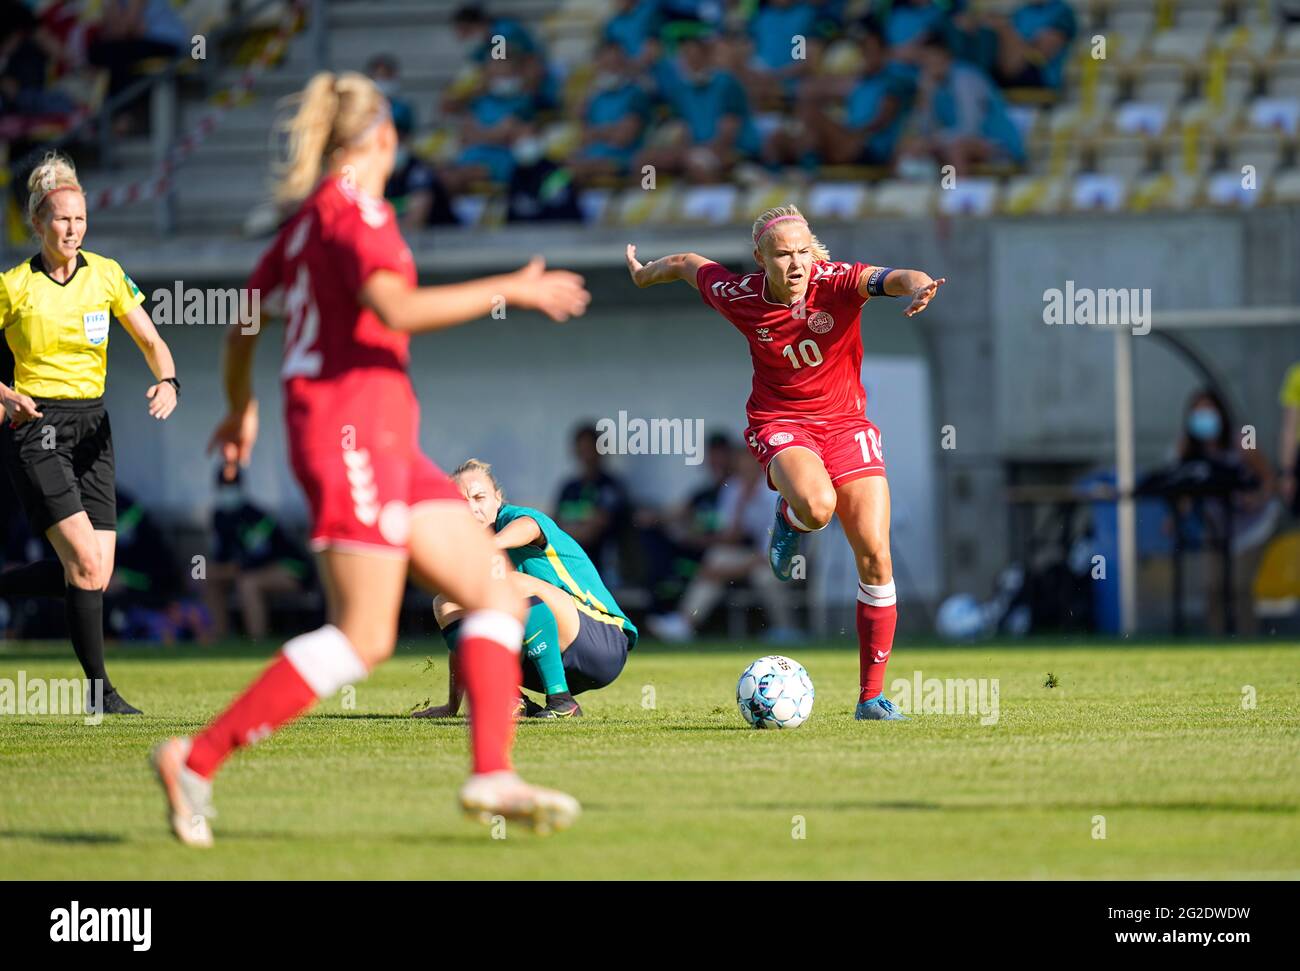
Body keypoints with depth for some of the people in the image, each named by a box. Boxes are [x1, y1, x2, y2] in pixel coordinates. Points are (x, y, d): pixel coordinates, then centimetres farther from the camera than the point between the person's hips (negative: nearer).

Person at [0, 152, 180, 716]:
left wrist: (166, 381, -13)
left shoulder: (105, 275, 5)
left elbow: (150, 340, 7)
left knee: (95, 576, -3)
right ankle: (99, 689, -8)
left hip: (92, 427, 5)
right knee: (86, 562, -17)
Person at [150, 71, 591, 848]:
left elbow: (243, 323, 26)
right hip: (353, 424, -10)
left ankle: (493, 776, -4)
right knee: (365, 637, -13)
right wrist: (513, 290, -19)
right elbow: (397, 309, -26)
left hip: (383, 439, 10)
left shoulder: (310, 218, 18)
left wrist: (242, 408, 42)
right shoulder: (353, 209, -10)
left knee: (498, 594, 4)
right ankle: (198, 760, -11)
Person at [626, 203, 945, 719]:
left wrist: (917, 285, -59)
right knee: (816, 505, -36)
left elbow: (893, 278, -36)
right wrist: (644, 273, 29)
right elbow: (687, 263, 9)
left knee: (875, 556, -8)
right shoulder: (738, 296, -11)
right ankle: (788, 521, 5)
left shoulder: (836, 282, -16)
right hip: (780, 421, -1)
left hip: (845, 421, 1)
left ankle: (872, 695, 3)